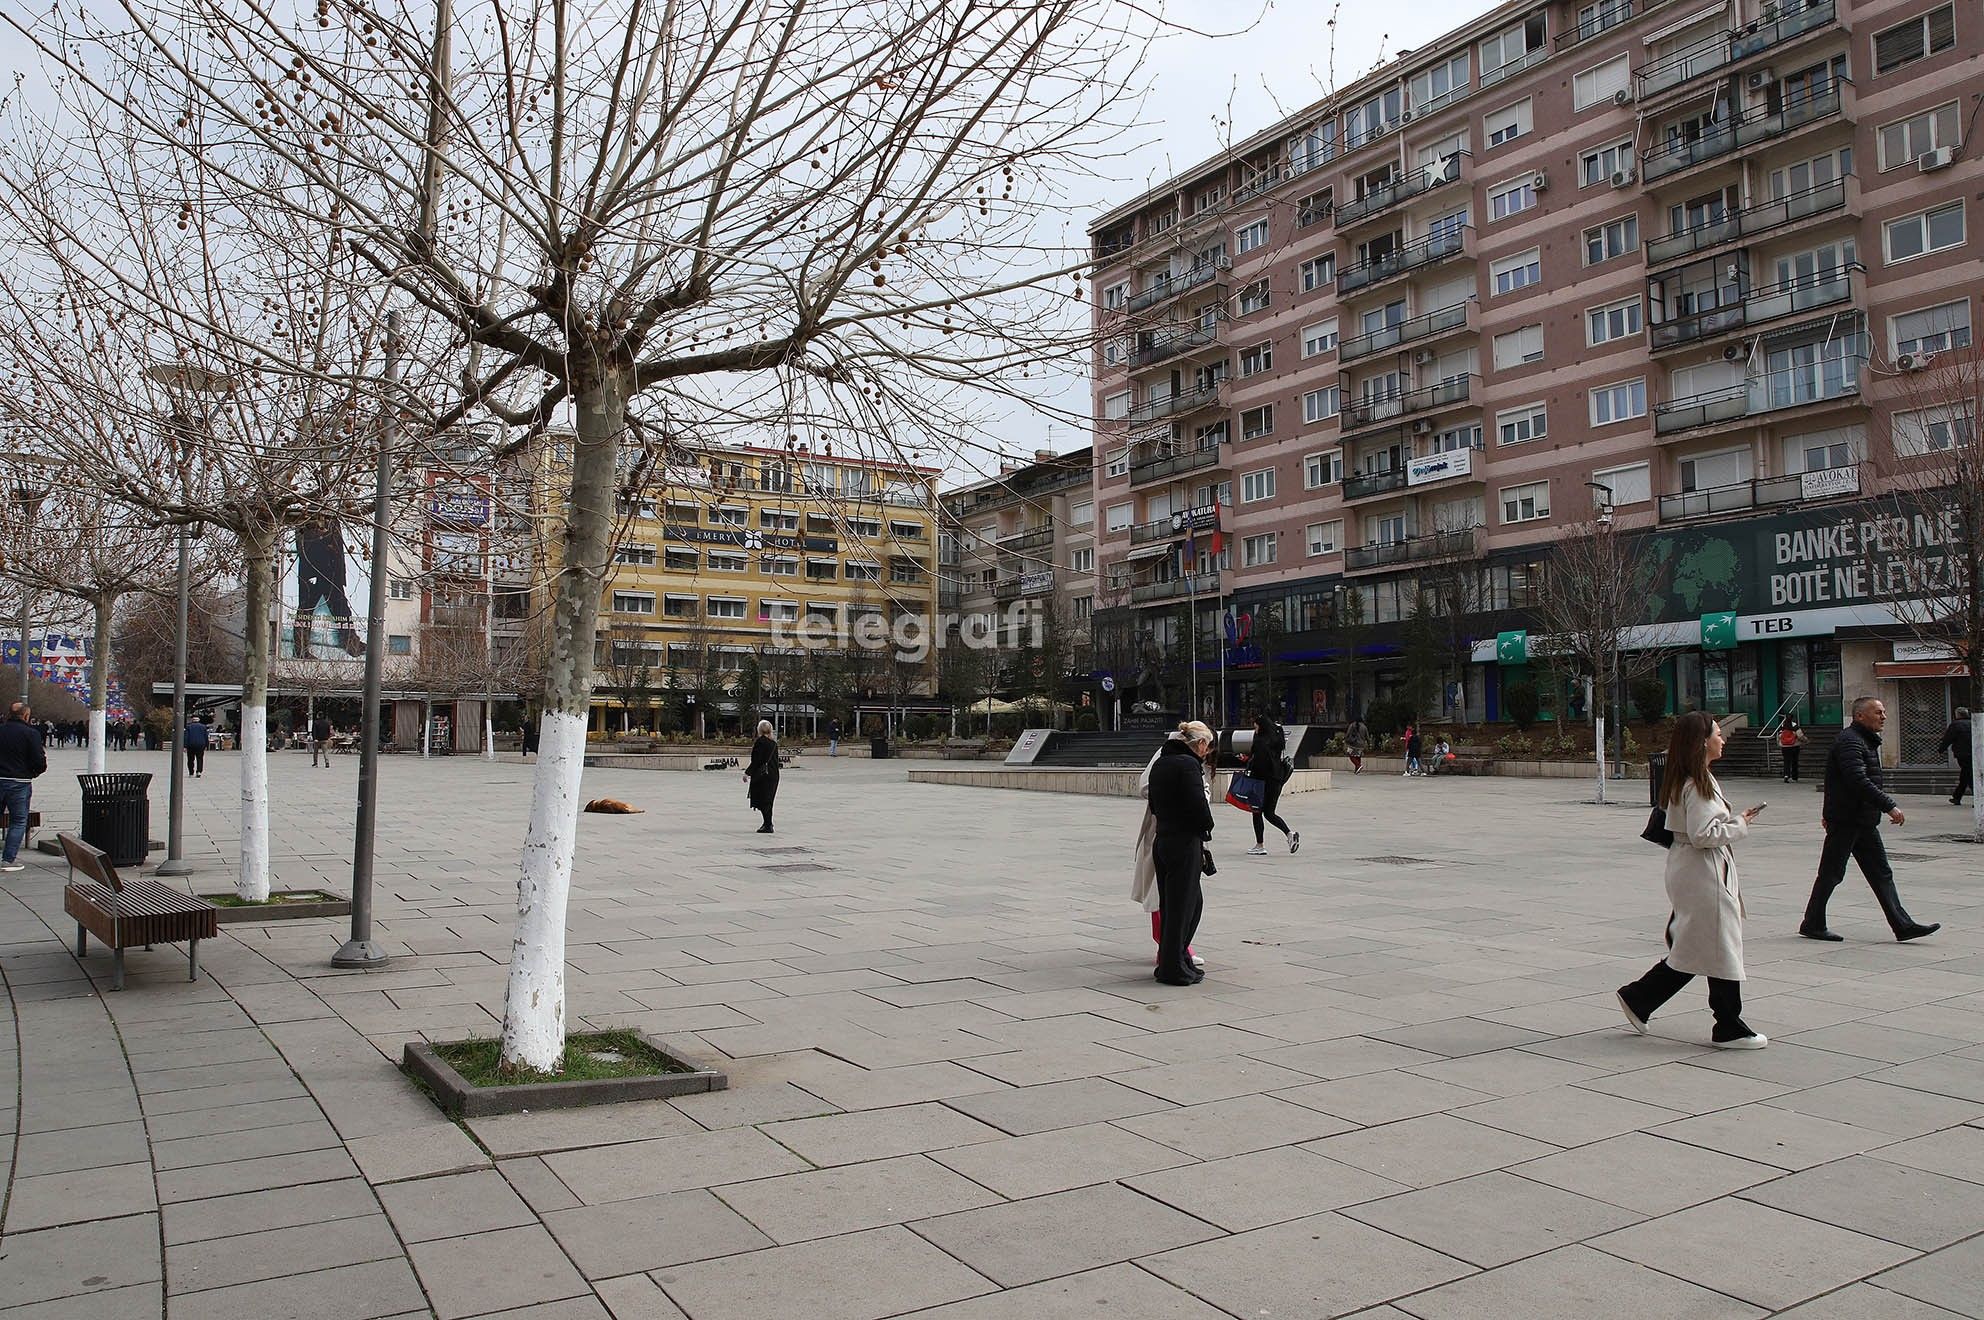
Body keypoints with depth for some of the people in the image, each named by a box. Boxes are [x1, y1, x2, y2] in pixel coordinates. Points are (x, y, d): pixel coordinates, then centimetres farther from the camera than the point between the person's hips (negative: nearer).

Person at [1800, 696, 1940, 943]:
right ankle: (1812, 925, 8)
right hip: (1845, 821, -10)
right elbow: (1859, 781, -28)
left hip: (1864, 821, 10)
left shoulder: (1867, 740, 17)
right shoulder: (1850, 741, -17)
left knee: (1881, 873, 7)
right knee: (1831, 874, -1)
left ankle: (1903, 925, 8)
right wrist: (1889, 806, -28)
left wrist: (1830, 811, 27)